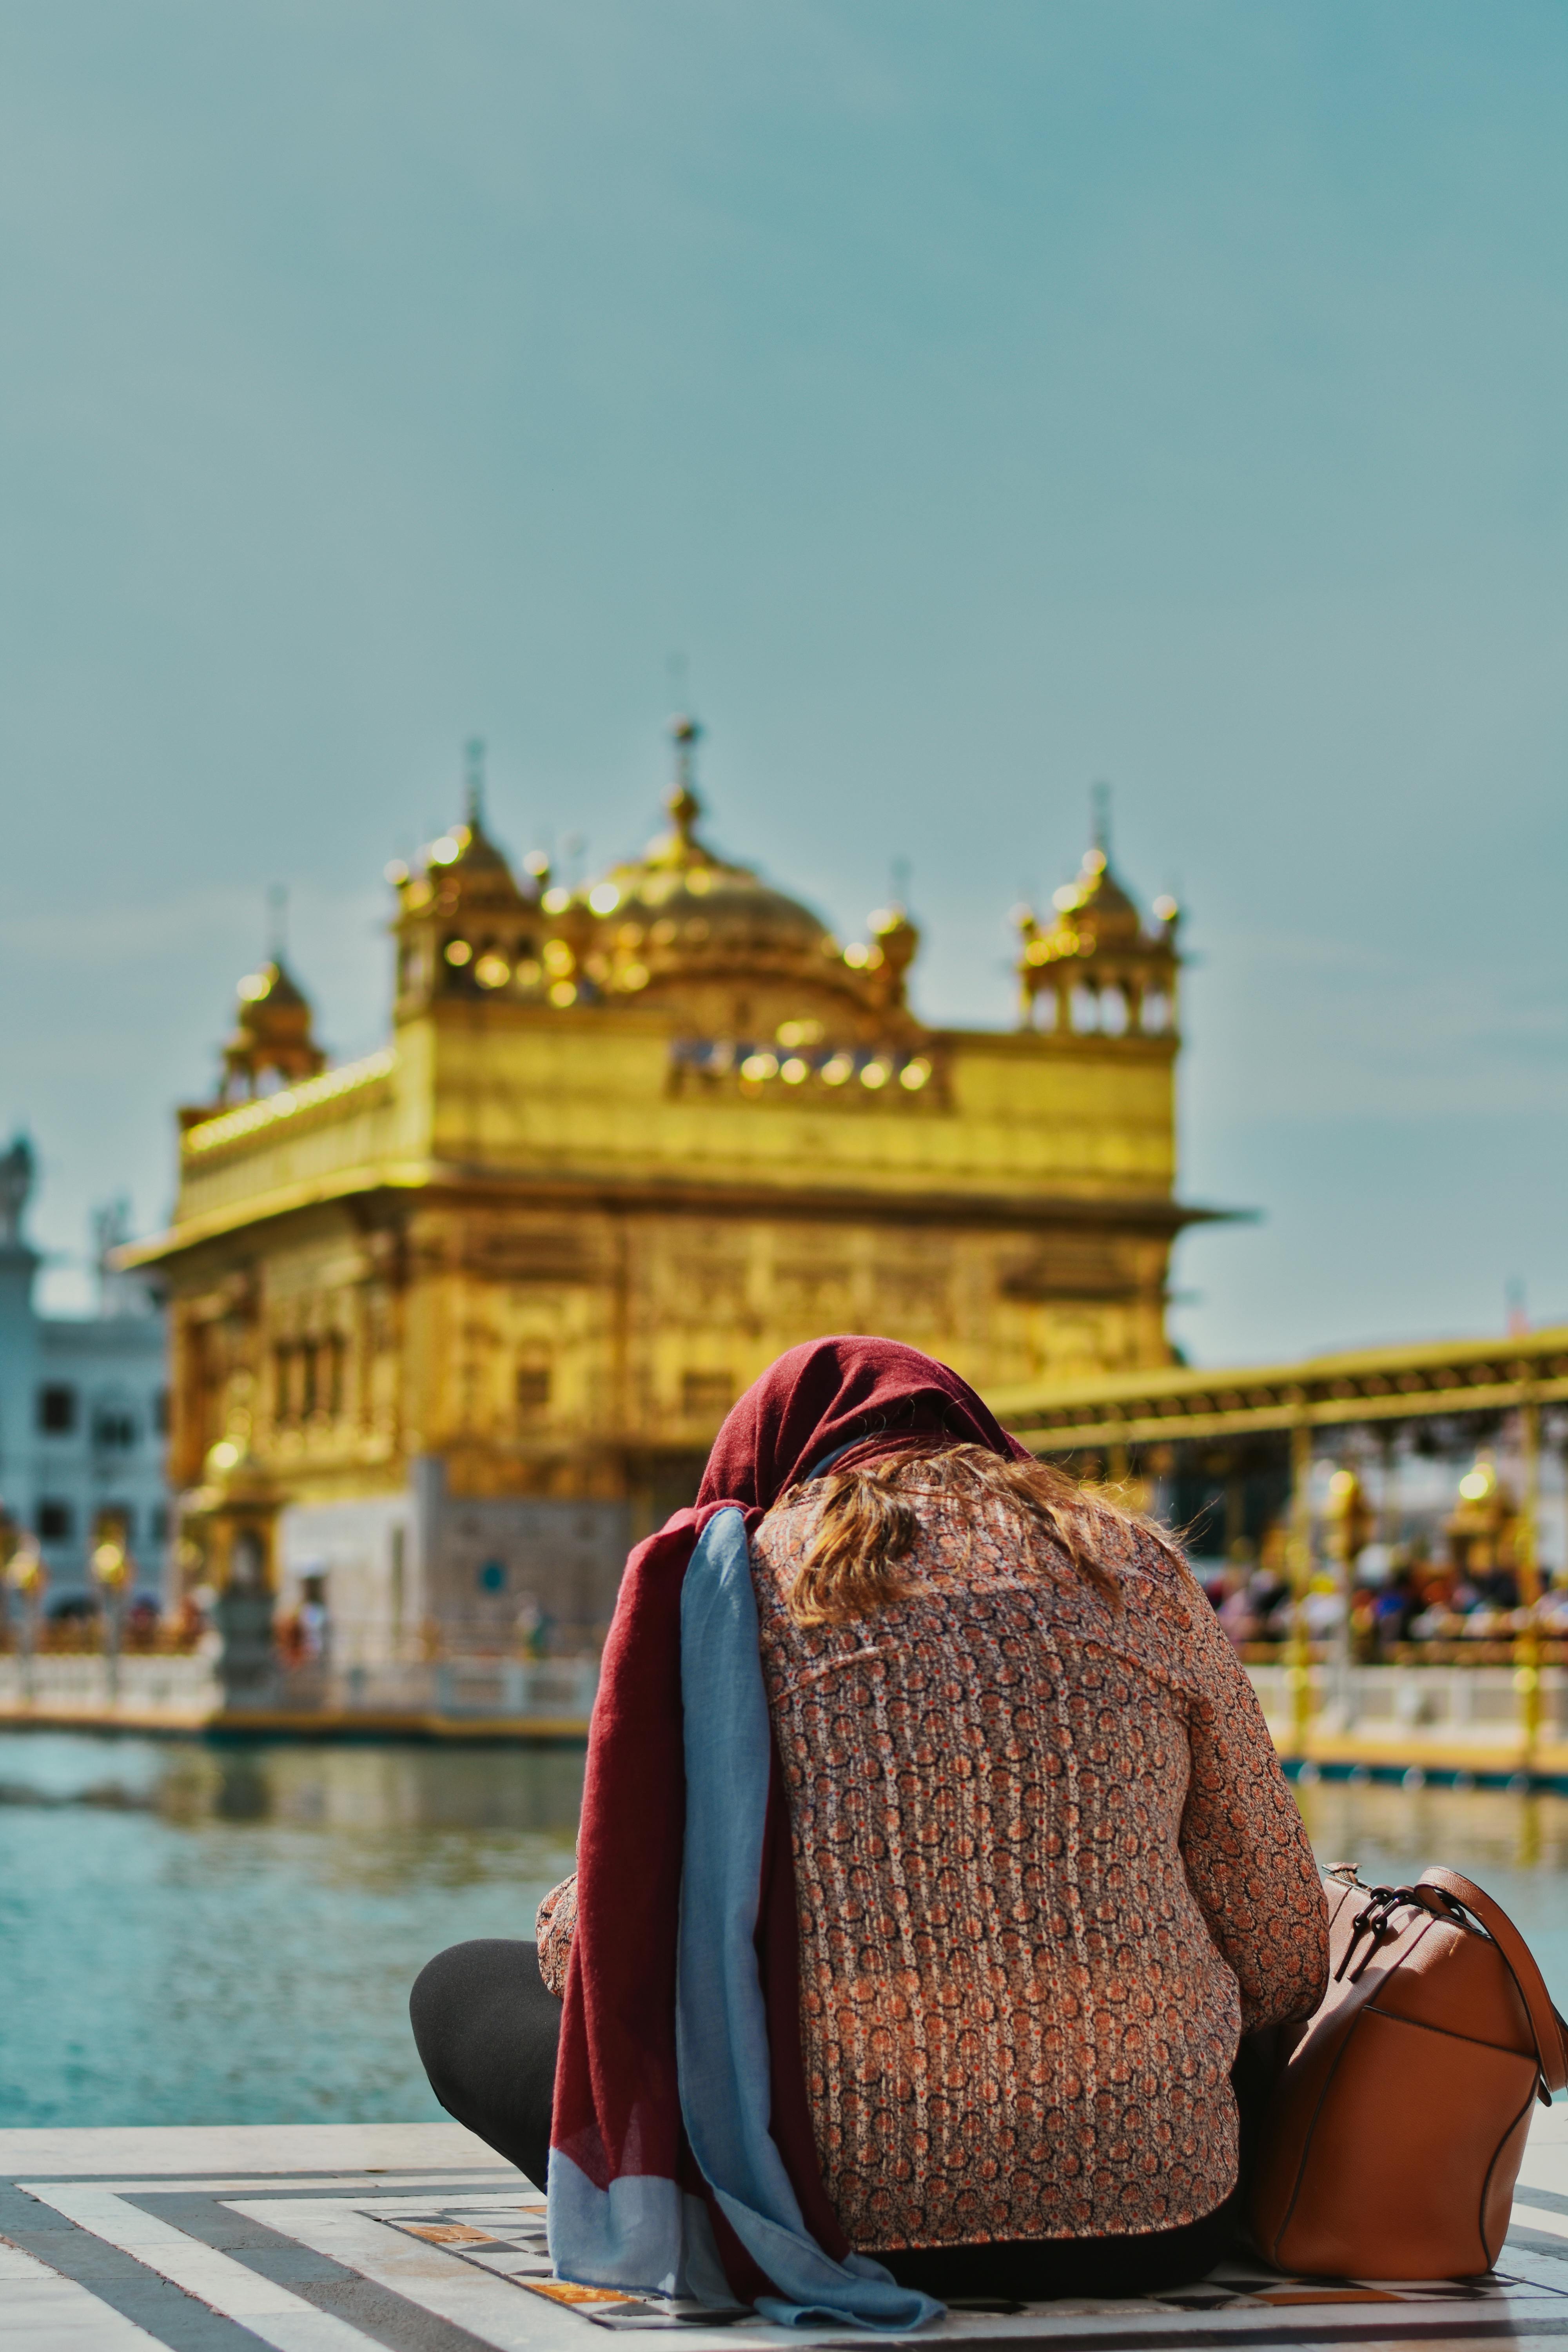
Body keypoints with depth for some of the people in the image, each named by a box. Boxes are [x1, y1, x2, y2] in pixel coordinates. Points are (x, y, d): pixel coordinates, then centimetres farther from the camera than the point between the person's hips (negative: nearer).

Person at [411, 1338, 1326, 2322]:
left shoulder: (740, 1581, 2)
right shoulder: (1137, 1570, 6)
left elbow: (607, 1935, 3)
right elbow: (1286, 1961, 6)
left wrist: (564, 1924, 27)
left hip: (840, 2202, -2)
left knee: (462, 1989, 21)